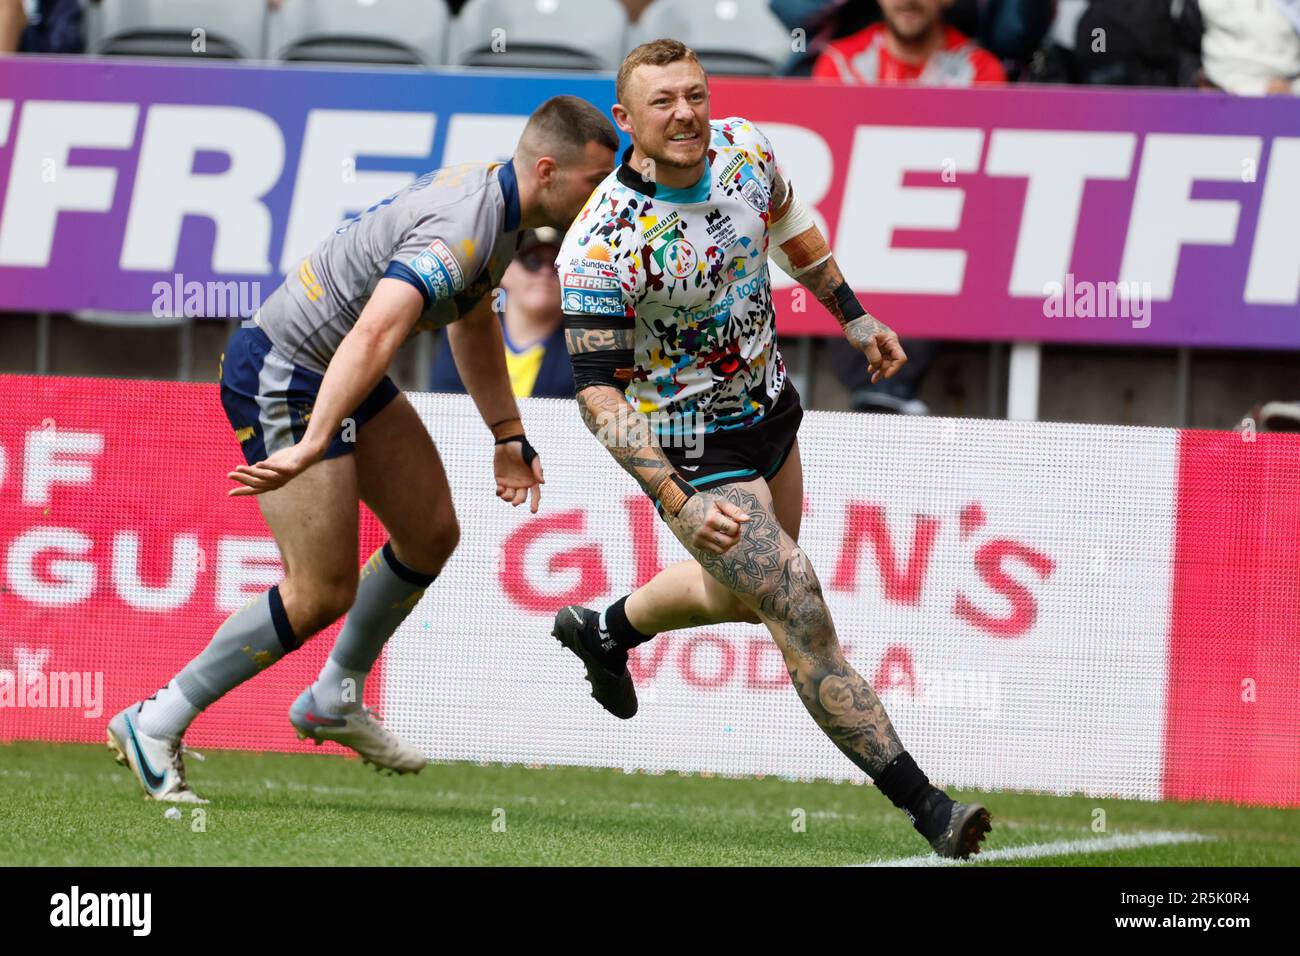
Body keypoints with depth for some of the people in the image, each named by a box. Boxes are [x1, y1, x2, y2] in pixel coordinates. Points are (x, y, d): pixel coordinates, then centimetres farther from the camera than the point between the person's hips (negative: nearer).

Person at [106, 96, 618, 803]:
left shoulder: (494, 204, 5)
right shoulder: (461, 233, -28)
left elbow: (474, 326, 24)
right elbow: (373, 334, -42)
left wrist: (509, 436, 26)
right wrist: (310, 448, -50)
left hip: (337, 373, 10)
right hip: (280, 378, -10)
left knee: (430, 533, 16)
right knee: (322, 593, -11)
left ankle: (333, 700, 33)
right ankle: (155, 724, 1)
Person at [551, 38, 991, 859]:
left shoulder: (743, 148, -11)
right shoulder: (600, 246, -30)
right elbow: (598, 393, -26)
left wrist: (853, 315, 20)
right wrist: (677, 503, -34)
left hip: (769, 412, 7)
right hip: (691, 453, -7)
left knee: (745, 593, 27)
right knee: (803, 618, -12)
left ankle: (604, 631, 55)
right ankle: (923, 806, -5)